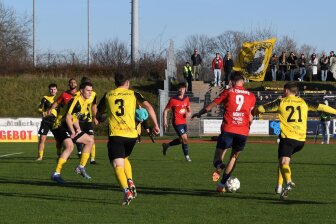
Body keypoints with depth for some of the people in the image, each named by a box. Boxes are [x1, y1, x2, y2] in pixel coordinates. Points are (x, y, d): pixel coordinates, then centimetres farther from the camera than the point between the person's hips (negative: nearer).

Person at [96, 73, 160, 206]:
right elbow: (148, 107, -2)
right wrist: (155, 125, 2)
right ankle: (130, 182, 8)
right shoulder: (133, 94, 11)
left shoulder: (107, 96, 13)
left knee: (118, 165, -7)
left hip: (115, 134, -2)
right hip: (131, 134, 2)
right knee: (124, 158, 28)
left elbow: (98, 116, 22)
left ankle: (126, 191, -28)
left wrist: (104, 117, 44)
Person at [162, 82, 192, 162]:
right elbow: (166, 111, -5)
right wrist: (165, 121, -13)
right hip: (177, 122, -7)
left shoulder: (186, 98, 7)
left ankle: (166, 145, 32)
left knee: (181, 140, 12)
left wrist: (188, 113, -7)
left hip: (184, 122, 7)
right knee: (184, 138, -11)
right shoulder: (173, 99, -10)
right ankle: (187, 156, 2)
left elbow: (189, 109, 17)